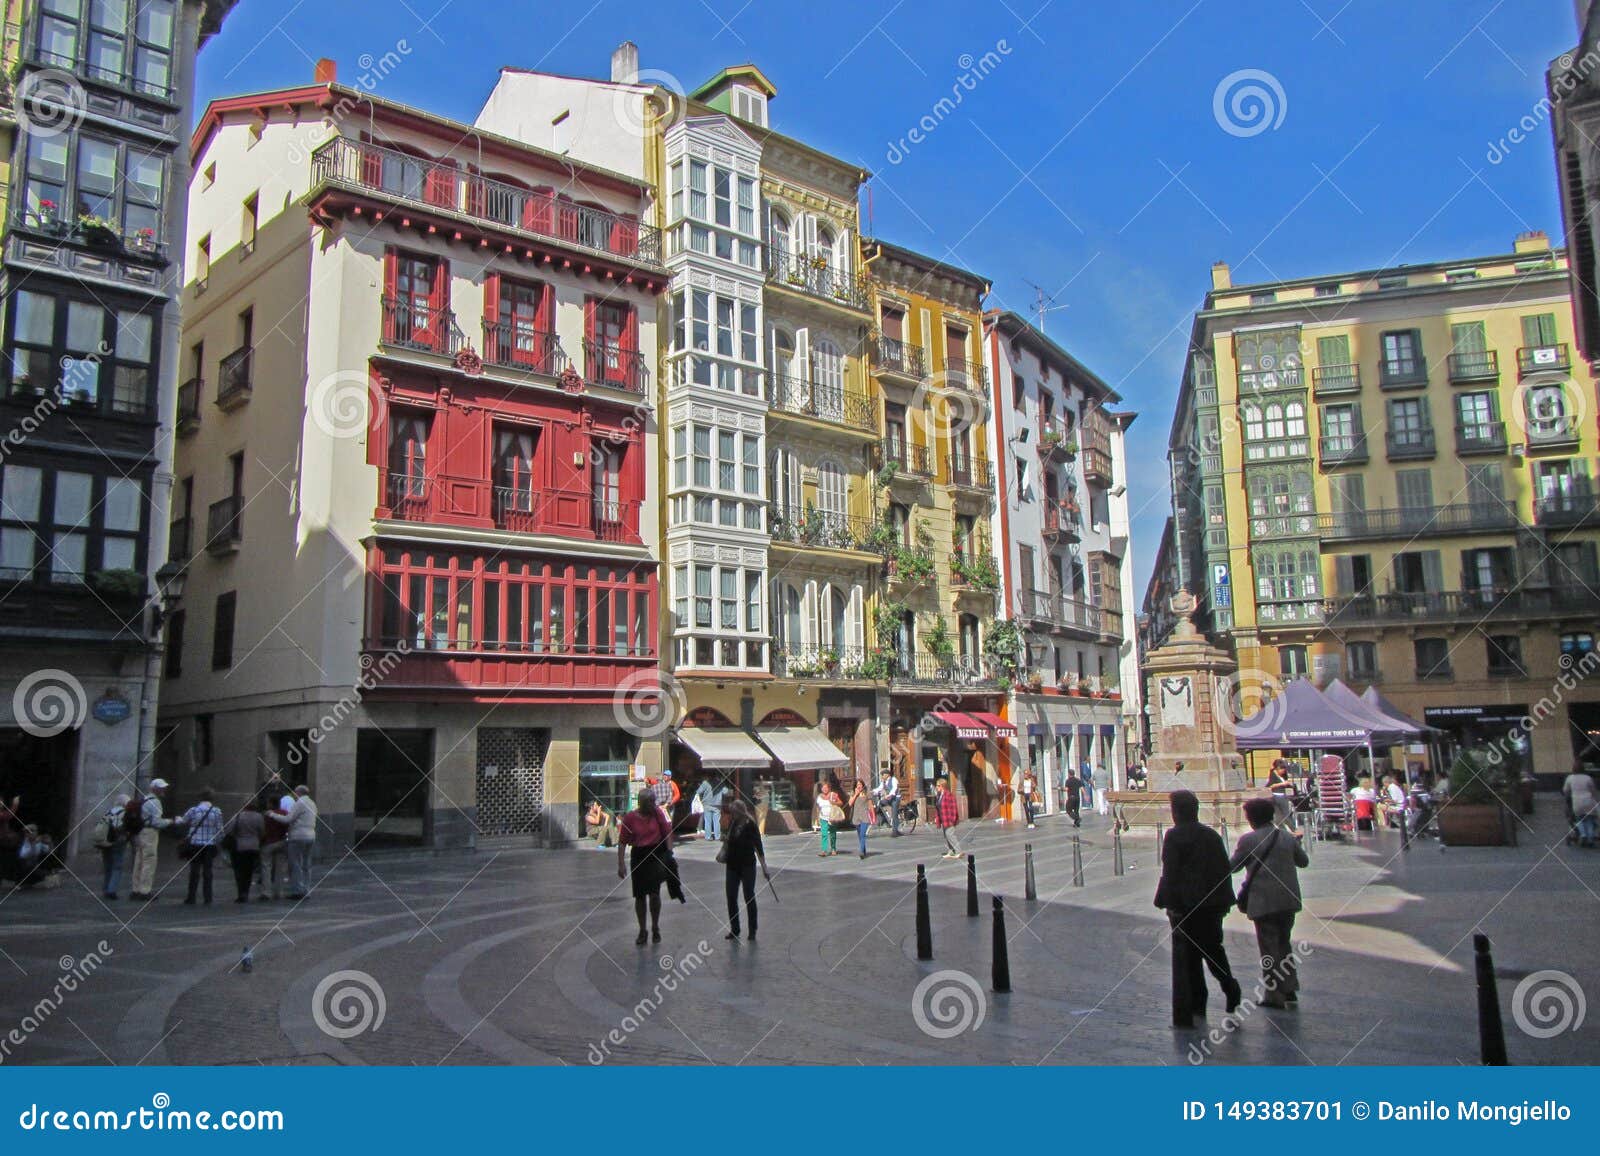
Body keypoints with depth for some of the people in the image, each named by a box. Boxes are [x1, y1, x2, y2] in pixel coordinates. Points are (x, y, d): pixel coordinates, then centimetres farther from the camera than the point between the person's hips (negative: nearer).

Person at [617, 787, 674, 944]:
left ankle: (655, 928, 12)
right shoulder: (630, 817, -6)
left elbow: (668, 833, 3)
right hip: (638, 856, 1)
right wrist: (621, 864, -6)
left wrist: (669, 853, -5)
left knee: (654, 892, -9)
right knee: (639, 896, 8)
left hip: (657, 854, -1)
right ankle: (642, 931, 23)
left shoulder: (658, 813, -3)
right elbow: (622, 842, -2)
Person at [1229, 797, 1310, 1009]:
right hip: (1288, 899, 5)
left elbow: (1233, 866, -3)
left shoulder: (1248, 840, -11)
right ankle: (1290, 989, 22)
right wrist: (1297, 841, 32)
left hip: (1263, 901, -5)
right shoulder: (1287, 837, 3)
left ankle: (1274, 995, 7)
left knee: (1268, 946, 4)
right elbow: (1303, 862, 16)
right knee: (1284, 942, 20)